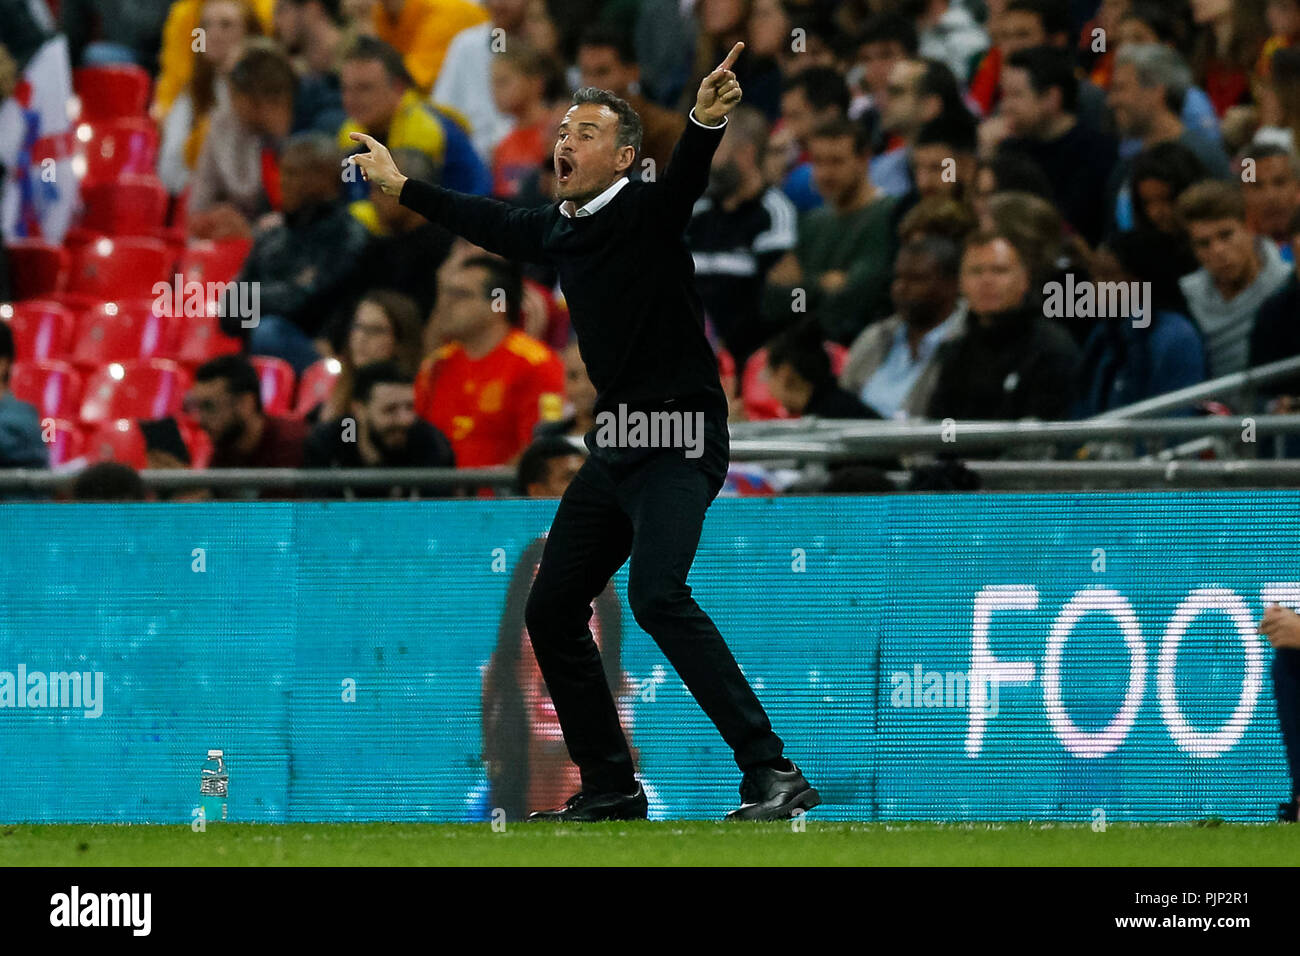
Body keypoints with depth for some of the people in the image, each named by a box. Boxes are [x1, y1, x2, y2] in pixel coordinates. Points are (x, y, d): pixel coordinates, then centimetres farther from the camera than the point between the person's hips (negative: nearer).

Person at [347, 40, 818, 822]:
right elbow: (485, 222, 30)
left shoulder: (646, 212, -11)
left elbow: (686, 178, -33)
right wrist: (400, 185, 43)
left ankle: (772, 772, -29)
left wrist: (704, 124, -54)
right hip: (615, 445, 9)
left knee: (659, 594, -27)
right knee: (551, 610, 11)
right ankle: (611, 787, 24)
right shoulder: (556, 230, 11)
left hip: (680, 440, -9)